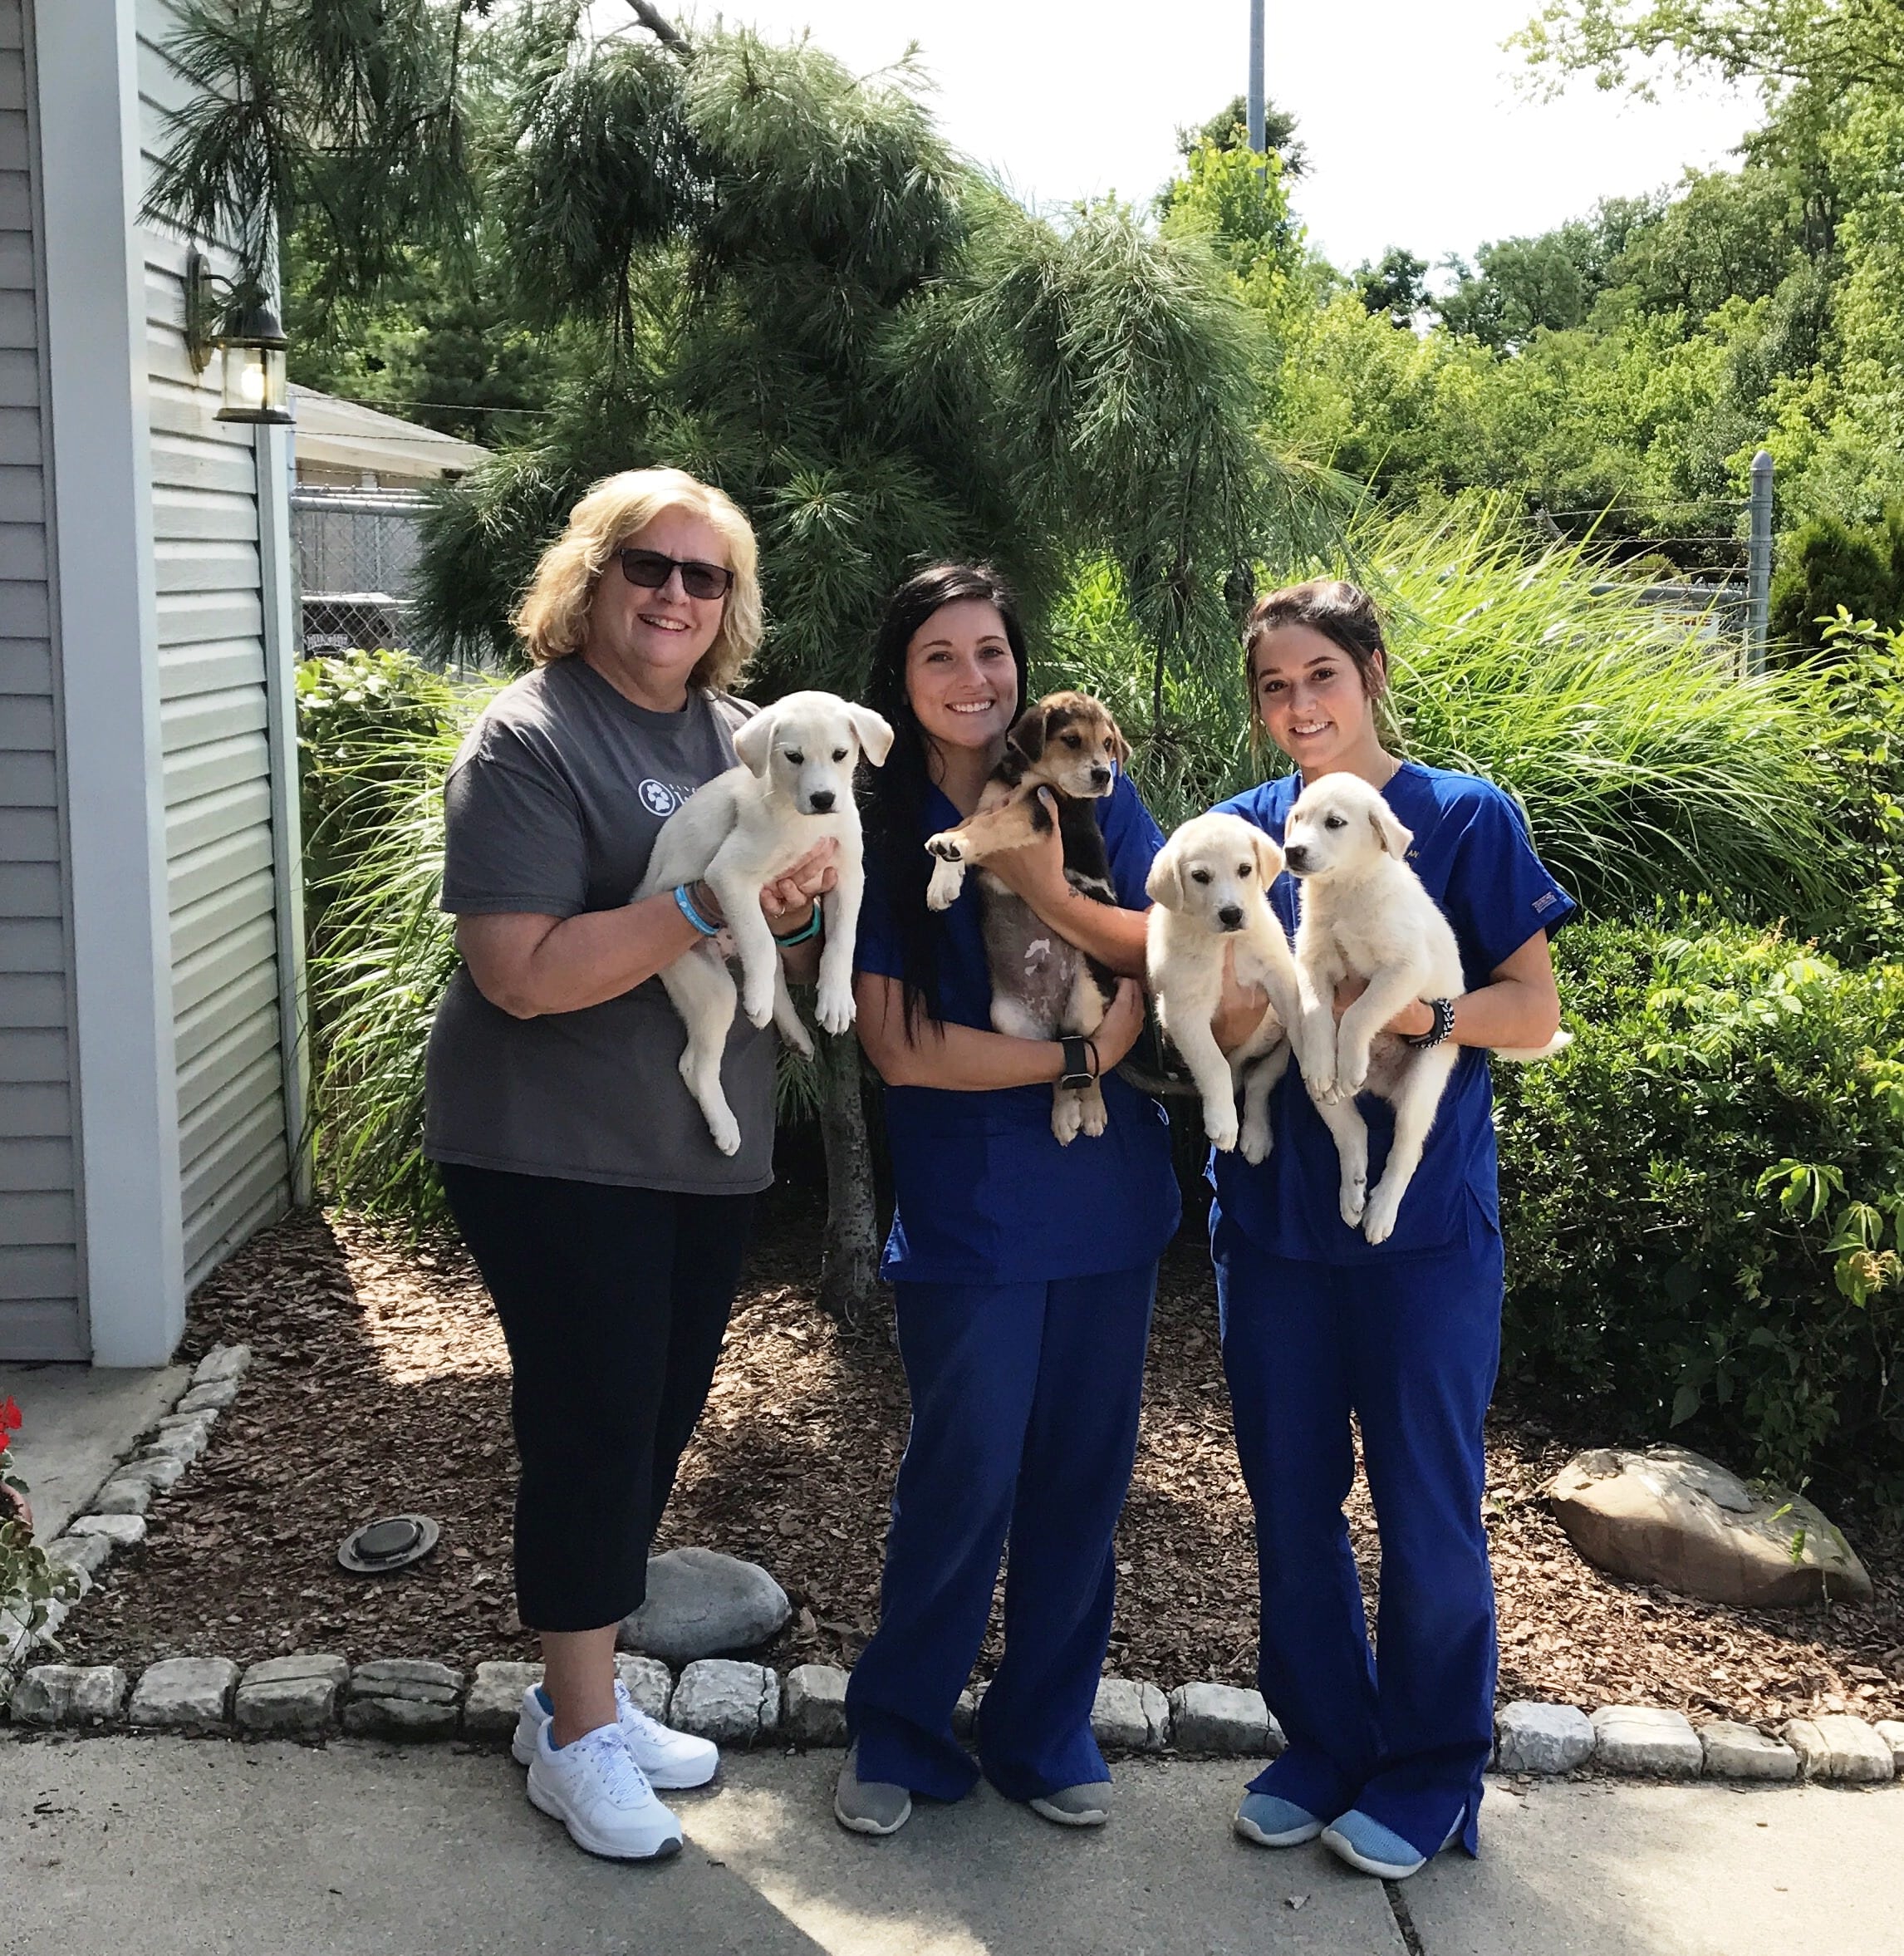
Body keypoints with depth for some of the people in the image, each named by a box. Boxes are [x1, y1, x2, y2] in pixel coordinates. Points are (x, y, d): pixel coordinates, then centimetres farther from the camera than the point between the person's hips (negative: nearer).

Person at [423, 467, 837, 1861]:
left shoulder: (745, 739, 9)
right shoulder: (530, 740, -11)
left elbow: (804, 962, 12)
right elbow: (522, 972, -22)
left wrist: (798, 908, -11)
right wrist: (711, 903, -26)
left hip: (709, 1148, 7)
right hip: (557, 1153, -7)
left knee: (659, 1423, 13)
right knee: (596, 1423, -2)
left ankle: (578, 1696, 30)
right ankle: (580, 1732, 17)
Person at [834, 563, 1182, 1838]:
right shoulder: (880, 832, -3)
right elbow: (899, 1047, -10)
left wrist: (1056, 897, -19)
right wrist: (1083, 1052, -13)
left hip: (1110, 1196, 3)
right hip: (966, 1205, -3)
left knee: (1083, 1473, 10)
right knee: (965, 1475, 1)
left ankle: (1047, 1732, 29)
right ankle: (899, 1733, 24)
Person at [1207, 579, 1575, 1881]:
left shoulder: (1466, 818, -4)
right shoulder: (1243, 832, 5)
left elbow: (1536, 1012, -5)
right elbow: (1219, 1035, 2)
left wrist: (1420, 1006, -23)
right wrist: (1269, 974, -19)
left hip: (1423, 1221, -3)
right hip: (1272, 1213, 4)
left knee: (1427, 1508, 4)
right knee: (1292, 1500, 12)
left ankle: (1434, 1772, 24)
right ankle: (1326, 1745, 31)